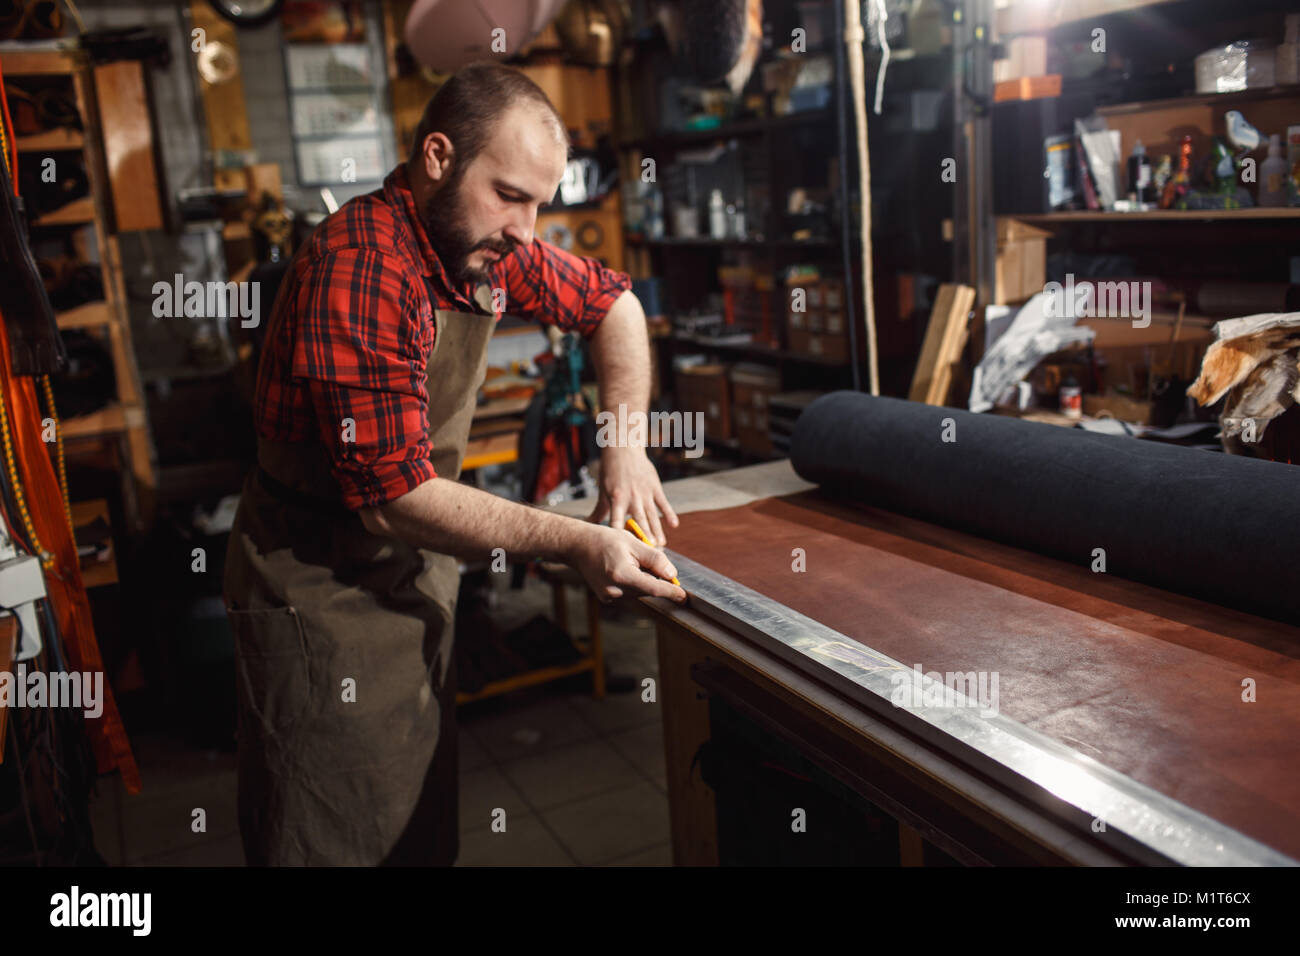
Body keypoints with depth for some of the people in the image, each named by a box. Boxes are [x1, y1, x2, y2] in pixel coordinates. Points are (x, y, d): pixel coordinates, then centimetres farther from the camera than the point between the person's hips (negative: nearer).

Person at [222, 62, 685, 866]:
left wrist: (625, 444, -1)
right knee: (342, 838, 7)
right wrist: (577, 544, -27)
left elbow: (612, 303, 13)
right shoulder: (361, 271, -26)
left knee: (428, 826, 17)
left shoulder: (484, 244, -1)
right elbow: (395, 495, -28)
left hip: (417, 572, 7)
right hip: (323, 585, -7)